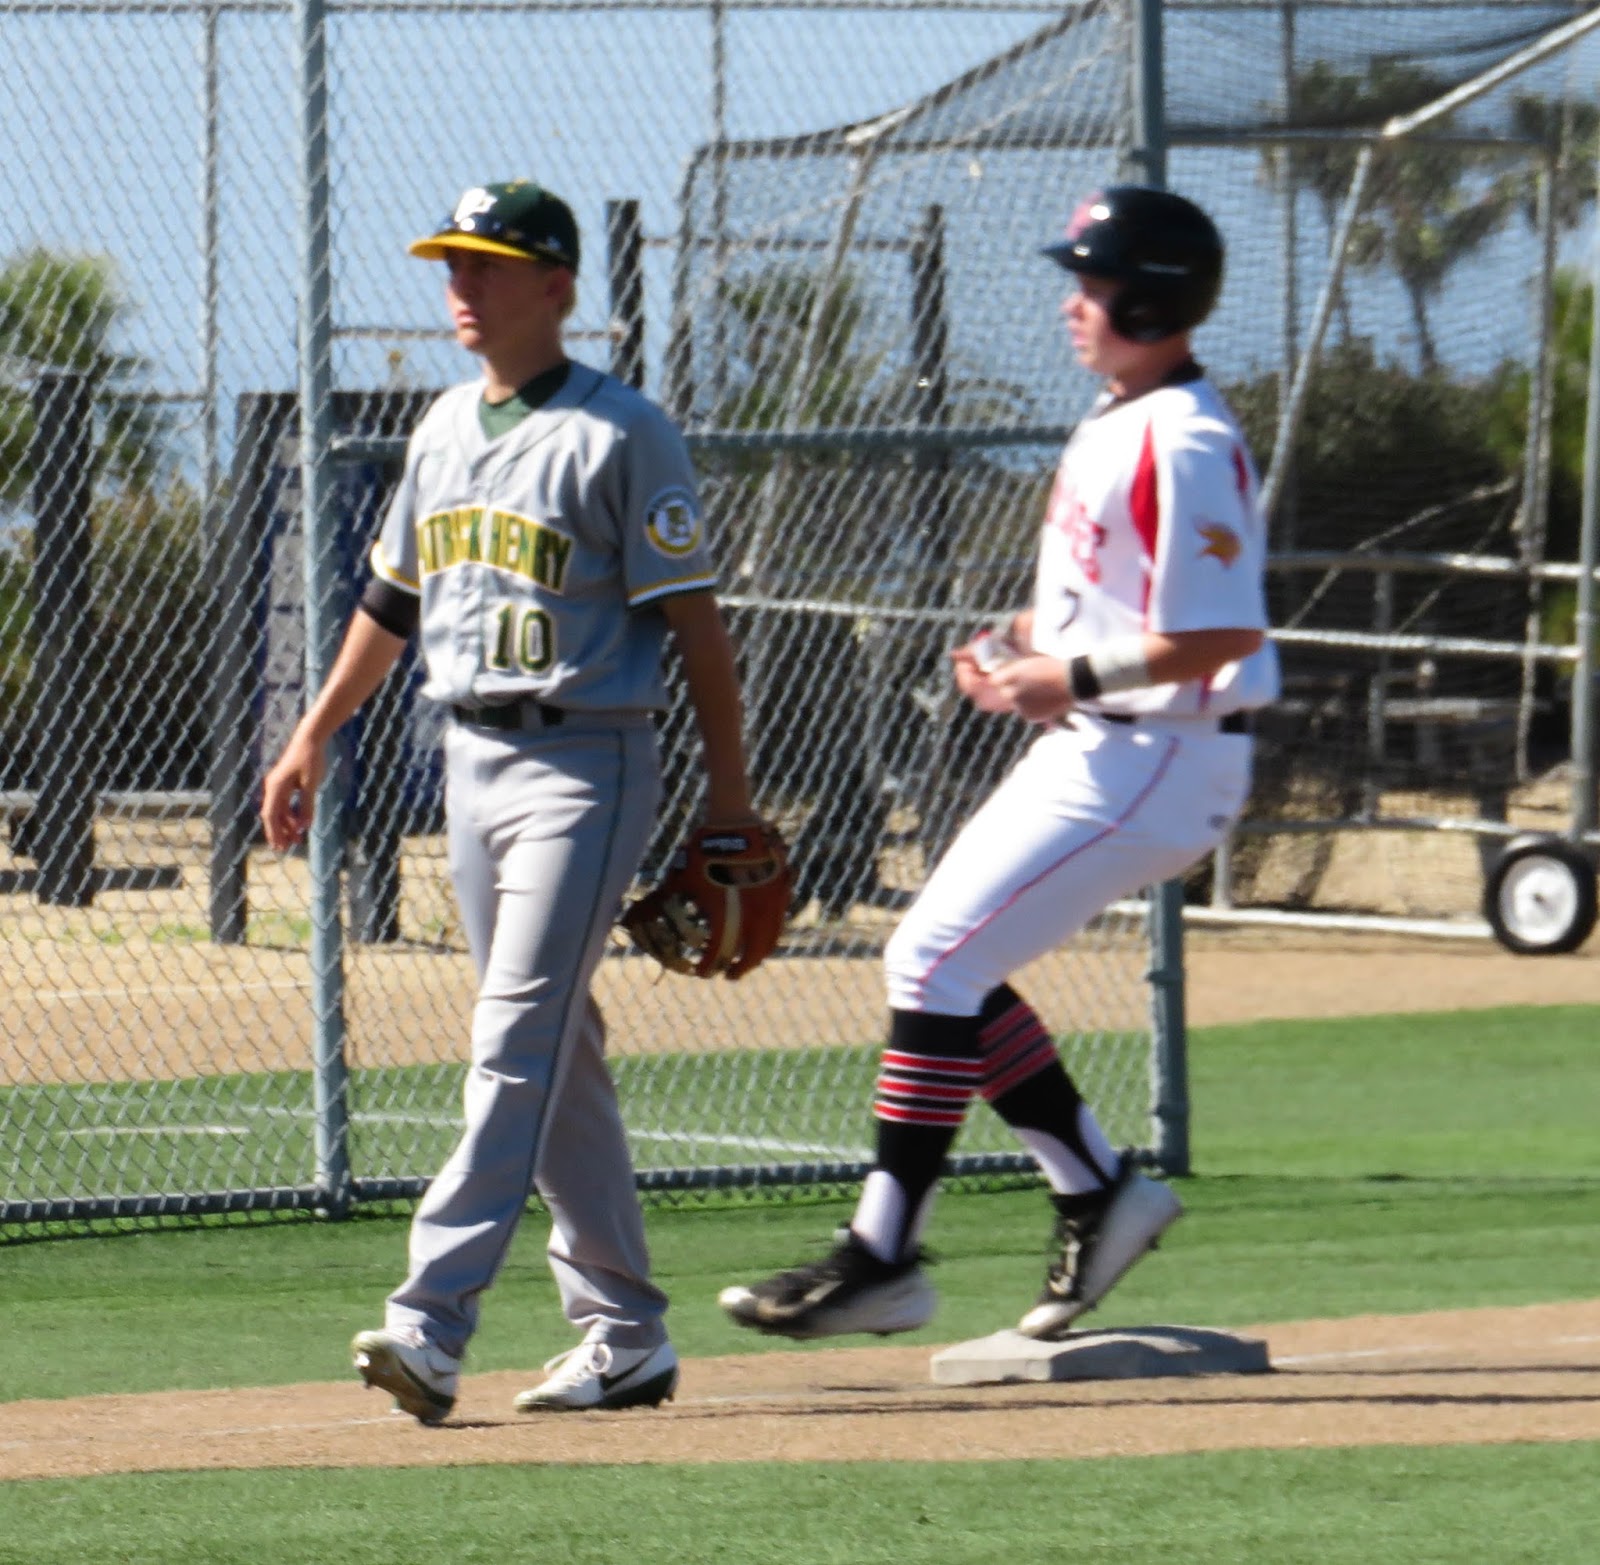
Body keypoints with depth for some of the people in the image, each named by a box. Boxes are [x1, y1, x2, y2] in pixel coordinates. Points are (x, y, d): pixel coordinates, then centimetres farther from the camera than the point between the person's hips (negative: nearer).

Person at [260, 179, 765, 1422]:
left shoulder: (622, 434, -9)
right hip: (471, 757, 8)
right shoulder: (443, 432, 13)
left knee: (519, 1038, -14)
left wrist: (729, 795, -10)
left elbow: (694, 619, -9)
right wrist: (314, 737, 23)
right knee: (556, 1054, 10)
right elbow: (393, 600, 24)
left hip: (586, 765, -8)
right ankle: (624, 1332, 16)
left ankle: (434, 1325, -23)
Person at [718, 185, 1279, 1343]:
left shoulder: (1183, 446, -20)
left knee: (937, 963, -13)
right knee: (951, 964, 14)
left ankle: (883, 1258, -10)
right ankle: (1100, 1193, 20)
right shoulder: (1118, 422, 13)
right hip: (1093, 751, 11)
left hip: (1152, 765, -11)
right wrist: (1024, 637, 9)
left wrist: (1075, 676, -21)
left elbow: (1222, 634, -25)